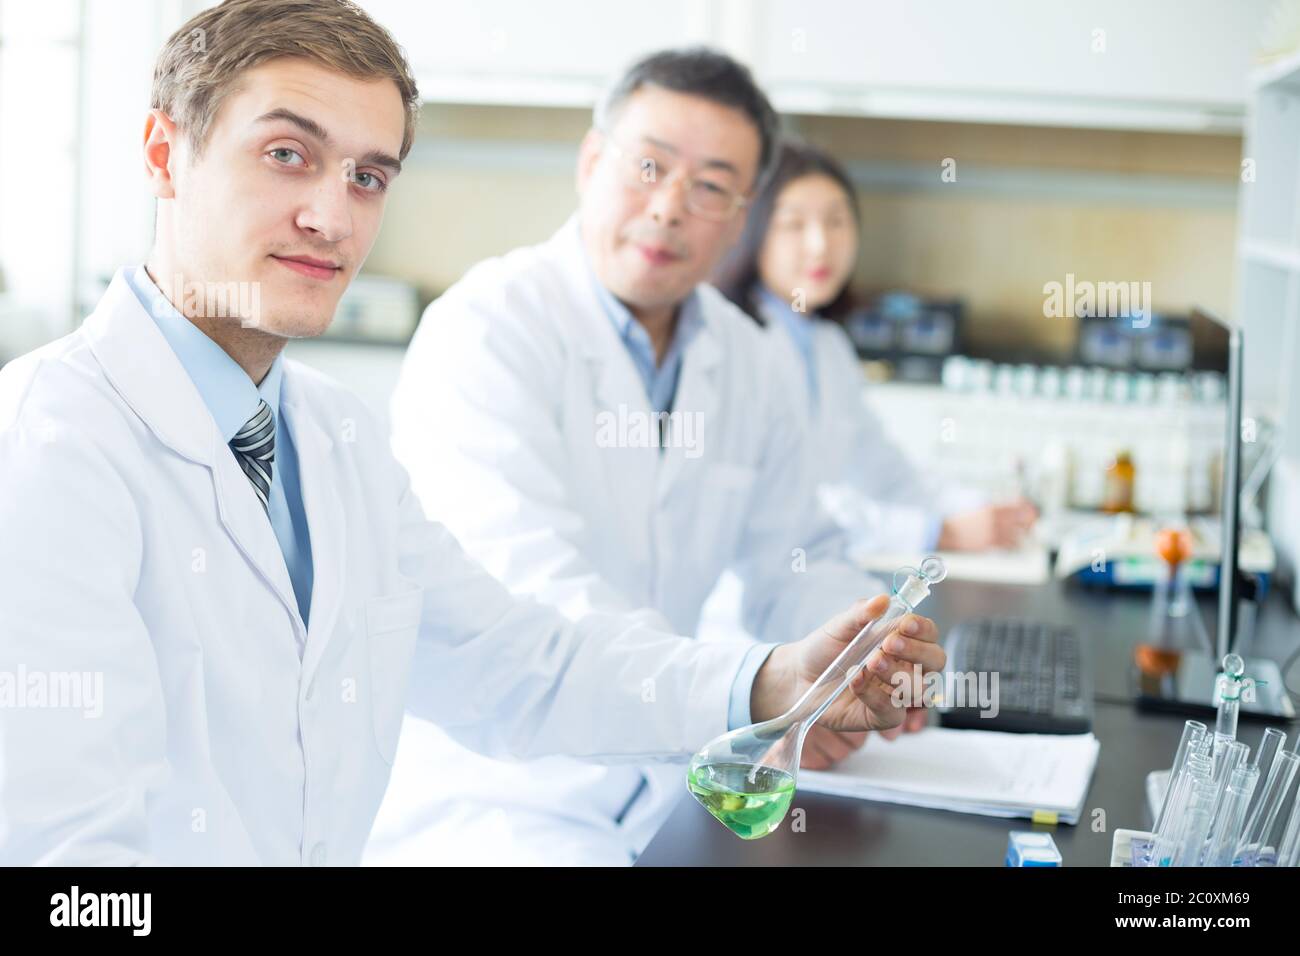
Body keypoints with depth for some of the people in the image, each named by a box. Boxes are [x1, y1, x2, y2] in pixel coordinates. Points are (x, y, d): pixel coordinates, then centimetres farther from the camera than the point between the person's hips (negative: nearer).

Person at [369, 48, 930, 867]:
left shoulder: (746, 361, 8)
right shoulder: (487, 327, -14)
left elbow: (798, 563, 15)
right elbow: (527, 588, -26)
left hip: (661, 791, 7)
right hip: (483, 794, -6)